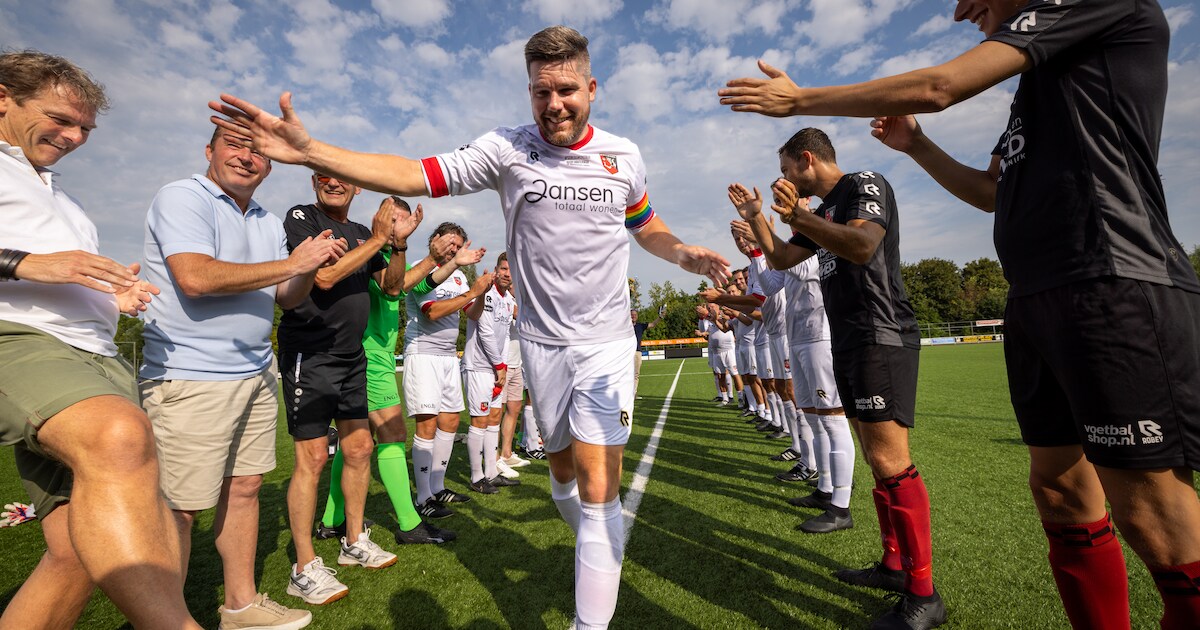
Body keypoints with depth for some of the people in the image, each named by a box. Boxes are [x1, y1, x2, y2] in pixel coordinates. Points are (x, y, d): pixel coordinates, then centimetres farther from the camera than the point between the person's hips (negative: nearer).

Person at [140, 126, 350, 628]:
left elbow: (287, 299, 15)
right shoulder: (181, 197, -6)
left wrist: (312, 266, -5)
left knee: (244, 487, 14)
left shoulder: (270, 224, 16)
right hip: (190, 379, -7)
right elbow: (195, 277, -21)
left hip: (257, 374, 7)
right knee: (178, 508, 1)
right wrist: (292, 263, -17)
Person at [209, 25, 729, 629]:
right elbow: (414, 175, -13)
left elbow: (647, 227, 15)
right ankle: (601, 551, 47)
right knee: (563, 472, 17)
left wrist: (685, 254, -4)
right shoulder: (507, 147, -6)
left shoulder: (624, 155, 1)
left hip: (606, 340, 0)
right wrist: (308, 149, -24)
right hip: (542, 340, 1)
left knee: (597, 488, -8)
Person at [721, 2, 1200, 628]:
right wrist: (916, 145, 23)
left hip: (1113, 288, -9)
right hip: (1038, 300, 9)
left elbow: (938, 87, -10)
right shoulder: (1040, 82, 26)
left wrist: (799, 98, -1)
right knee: (1059, 488, 11)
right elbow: (996, 192, 28)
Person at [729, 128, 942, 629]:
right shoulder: (824, 211, 23)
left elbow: (862, 245, -24)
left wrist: (797, 216, -27)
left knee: (889, 461, -11)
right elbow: (780, 258, 27)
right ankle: (894, 565, 24)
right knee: (878, 460, 13)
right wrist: (756, 217, 20)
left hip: (880, 338, -10)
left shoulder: (865, 185, -5)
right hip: (850, 343, 10)